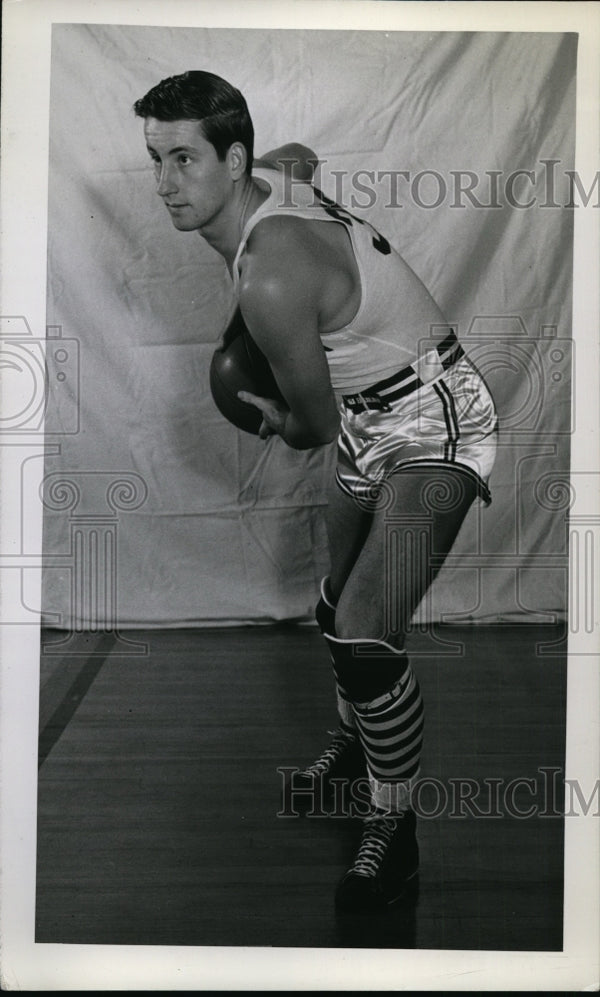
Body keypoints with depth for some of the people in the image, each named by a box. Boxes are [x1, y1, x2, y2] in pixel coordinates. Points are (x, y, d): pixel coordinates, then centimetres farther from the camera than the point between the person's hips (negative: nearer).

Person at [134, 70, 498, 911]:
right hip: (371, 426, 10)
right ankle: (356, 739, 47)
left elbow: (318, 423, -17)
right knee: (340, 607, 20)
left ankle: (394, 830, 1)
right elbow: (300, 156, 23)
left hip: (436, 427, -10)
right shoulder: (264, 177, -4)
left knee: (365, 637, -22)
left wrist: (280, 425, 5)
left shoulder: (270, 281, -30)